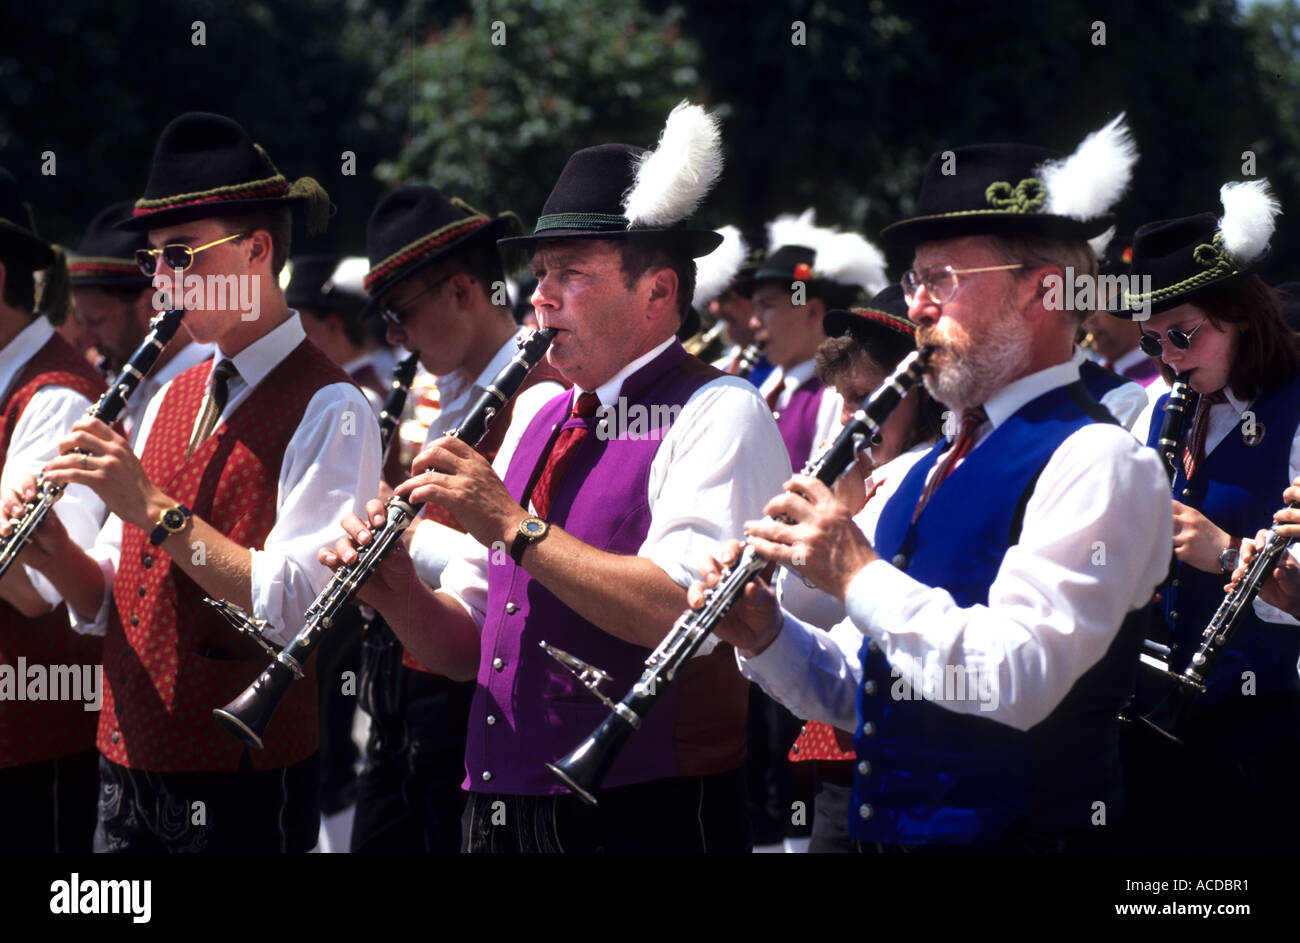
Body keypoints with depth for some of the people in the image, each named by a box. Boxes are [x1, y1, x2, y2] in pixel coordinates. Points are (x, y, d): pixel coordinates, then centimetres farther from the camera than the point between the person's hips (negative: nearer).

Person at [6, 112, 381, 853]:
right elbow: (107, 601, 13)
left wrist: (154, 506, -24)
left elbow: (294, 607, -22)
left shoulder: (329, 410, -11)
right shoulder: (172, 398, 13)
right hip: (130, 768, 7)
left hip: (241, 786, -7)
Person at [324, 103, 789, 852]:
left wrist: (516, 527, -21)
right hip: (504, 812, 7)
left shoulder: (719, 415, -8)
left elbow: (687, 611, -24)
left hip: (644, 818, -7)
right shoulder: (541, 425, 15)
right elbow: (467, 646, 16)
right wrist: (398, 594, -3)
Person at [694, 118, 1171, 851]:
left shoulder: (1096, 462, -12)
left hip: (1019, 831, -8)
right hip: (884, 830, 8)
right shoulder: (930, 472, 15)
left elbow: (1017, 685, -24)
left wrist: (857, 572, -19)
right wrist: (768, 640, 2)